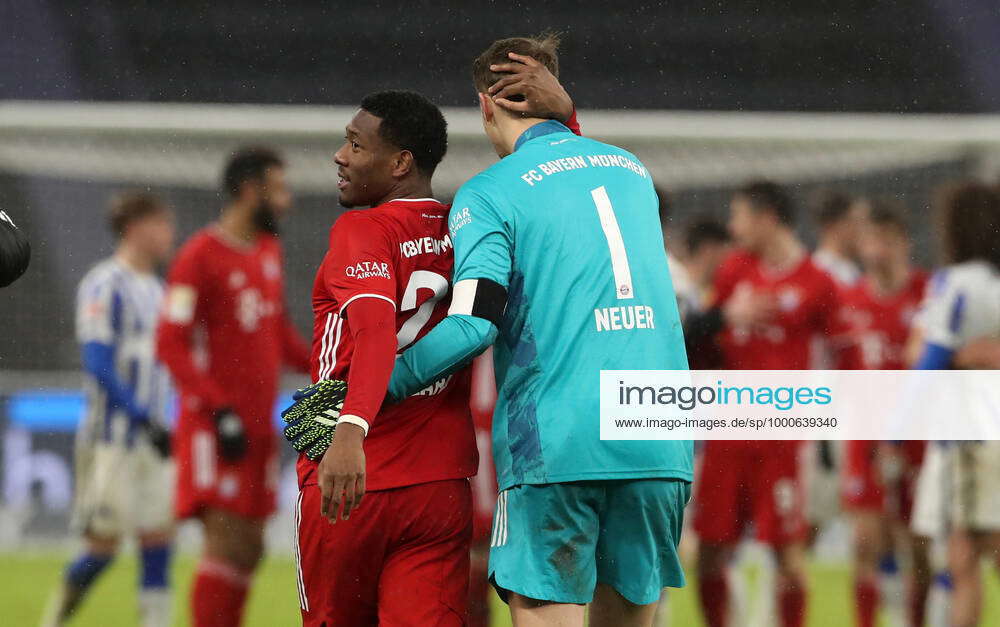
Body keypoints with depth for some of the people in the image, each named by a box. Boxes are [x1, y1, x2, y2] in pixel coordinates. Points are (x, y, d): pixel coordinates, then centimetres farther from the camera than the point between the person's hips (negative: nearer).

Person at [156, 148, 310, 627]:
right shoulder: (201, 256, -11)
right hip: (214, 427, -8)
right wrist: (220, 410, -22)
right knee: (227, 546, -14)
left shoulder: (268, 250, 14)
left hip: (258, 426, 8)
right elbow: (171, 345, -15)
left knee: (249, 550, 9)